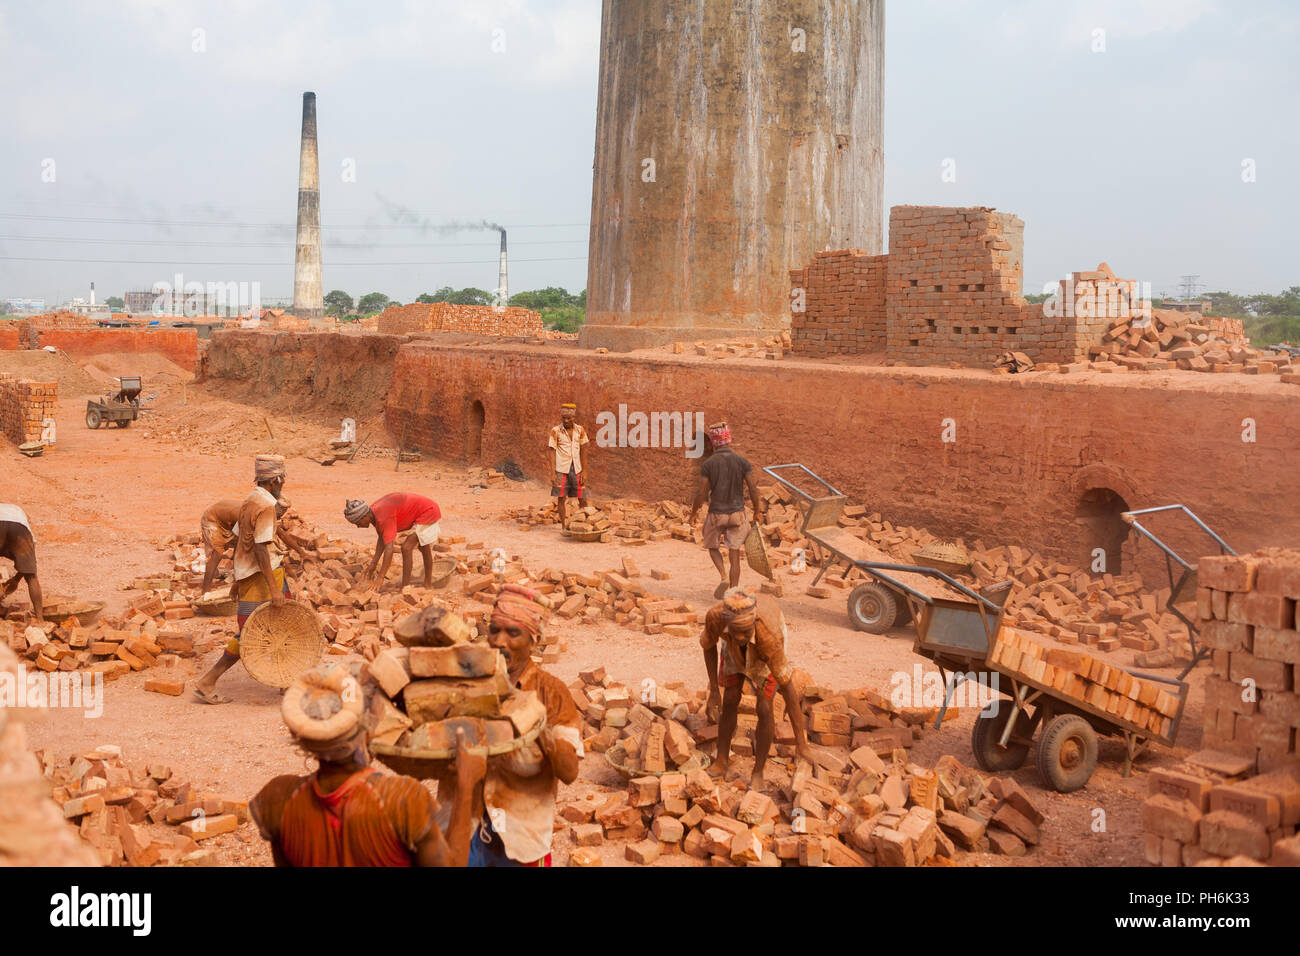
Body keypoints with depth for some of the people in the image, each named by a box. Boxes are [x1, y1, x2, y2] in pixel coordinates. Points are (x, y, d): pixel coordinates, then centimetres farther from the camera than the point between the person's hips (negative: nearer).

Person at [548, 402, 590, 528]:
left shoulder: (580, 430, 5)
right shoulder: (556, 431, -3)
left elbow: (583, 450, 8)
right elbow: (552, 452, -3)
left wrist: (584, 471, 3)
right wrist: (553, 472, -8)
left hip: (576, 468, 2)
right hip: (561, 469, -2)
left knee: (582, 499, 2)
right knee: (561, 498, 0)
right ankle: (563, 526, 8)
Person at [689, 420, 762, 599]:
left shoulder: (708, 464, -10)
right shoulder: (742, 462, -6)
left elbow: (701, 494, -10)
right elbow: (753, 490, -7)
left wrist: (693, 514, 6)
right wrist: (757, 512, 8)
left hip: (716, 515, -1)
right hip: (737, 514, 1)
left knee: (713, 547, 22)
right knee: (735, 555, 8)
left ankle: (724, 577, -1)